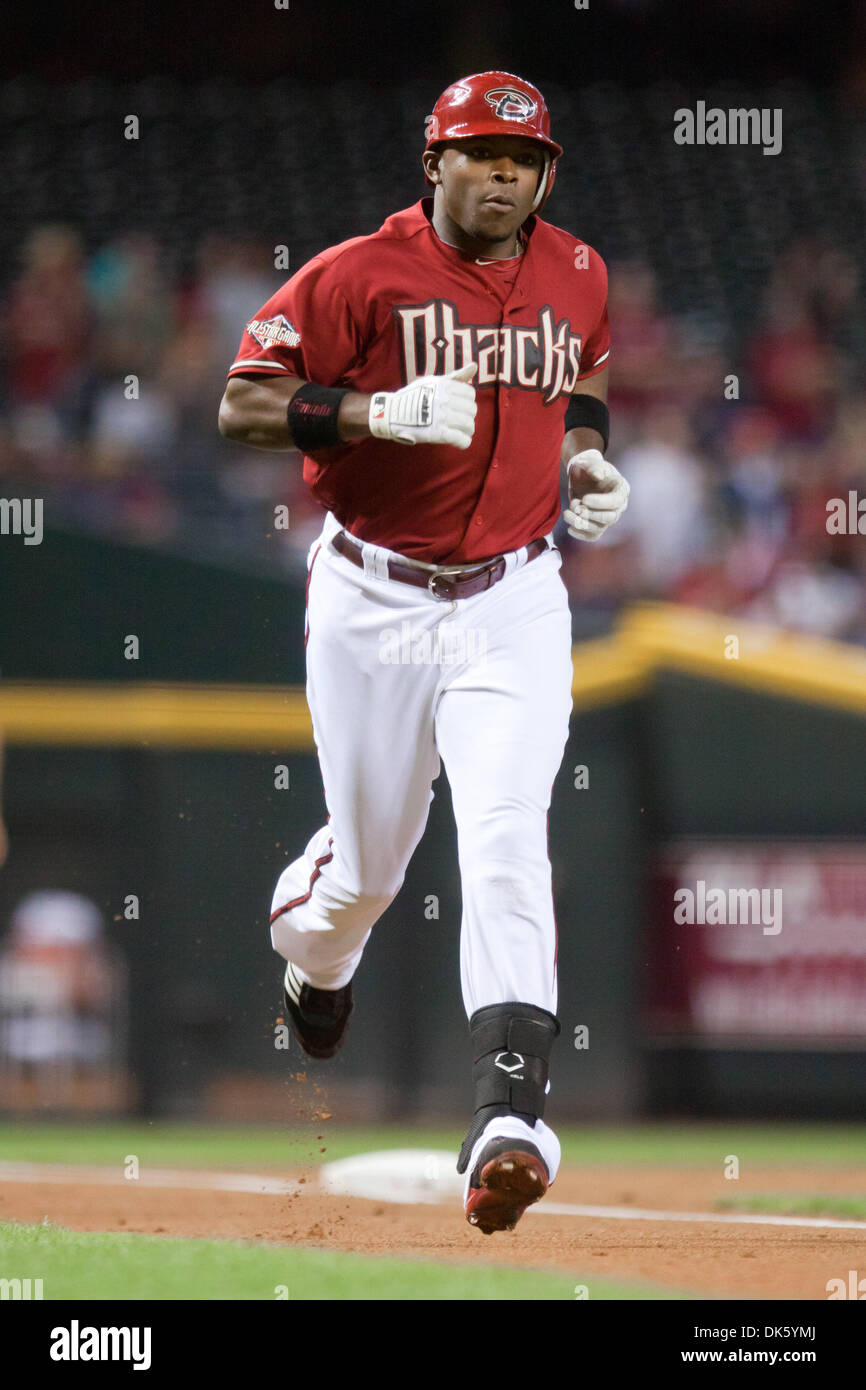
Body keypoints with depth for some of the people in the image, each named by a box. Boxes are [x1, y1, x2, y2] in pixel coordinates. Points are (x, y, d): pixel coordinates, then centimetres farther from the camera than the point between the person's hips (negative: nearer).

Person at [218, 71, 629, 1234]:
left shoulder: (577, 276, 5)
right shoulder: (360, 275, -9)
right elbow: (243, 404, -13)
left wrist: (589, 458, 4)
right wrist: (383, 412, -26)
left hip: (513, 604, 1)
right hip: (374, 603, -1)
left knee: (505, 847, -17)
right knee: (368, 863, 11)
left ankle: (508, 1122, -25)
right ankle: (314, 950, 51)